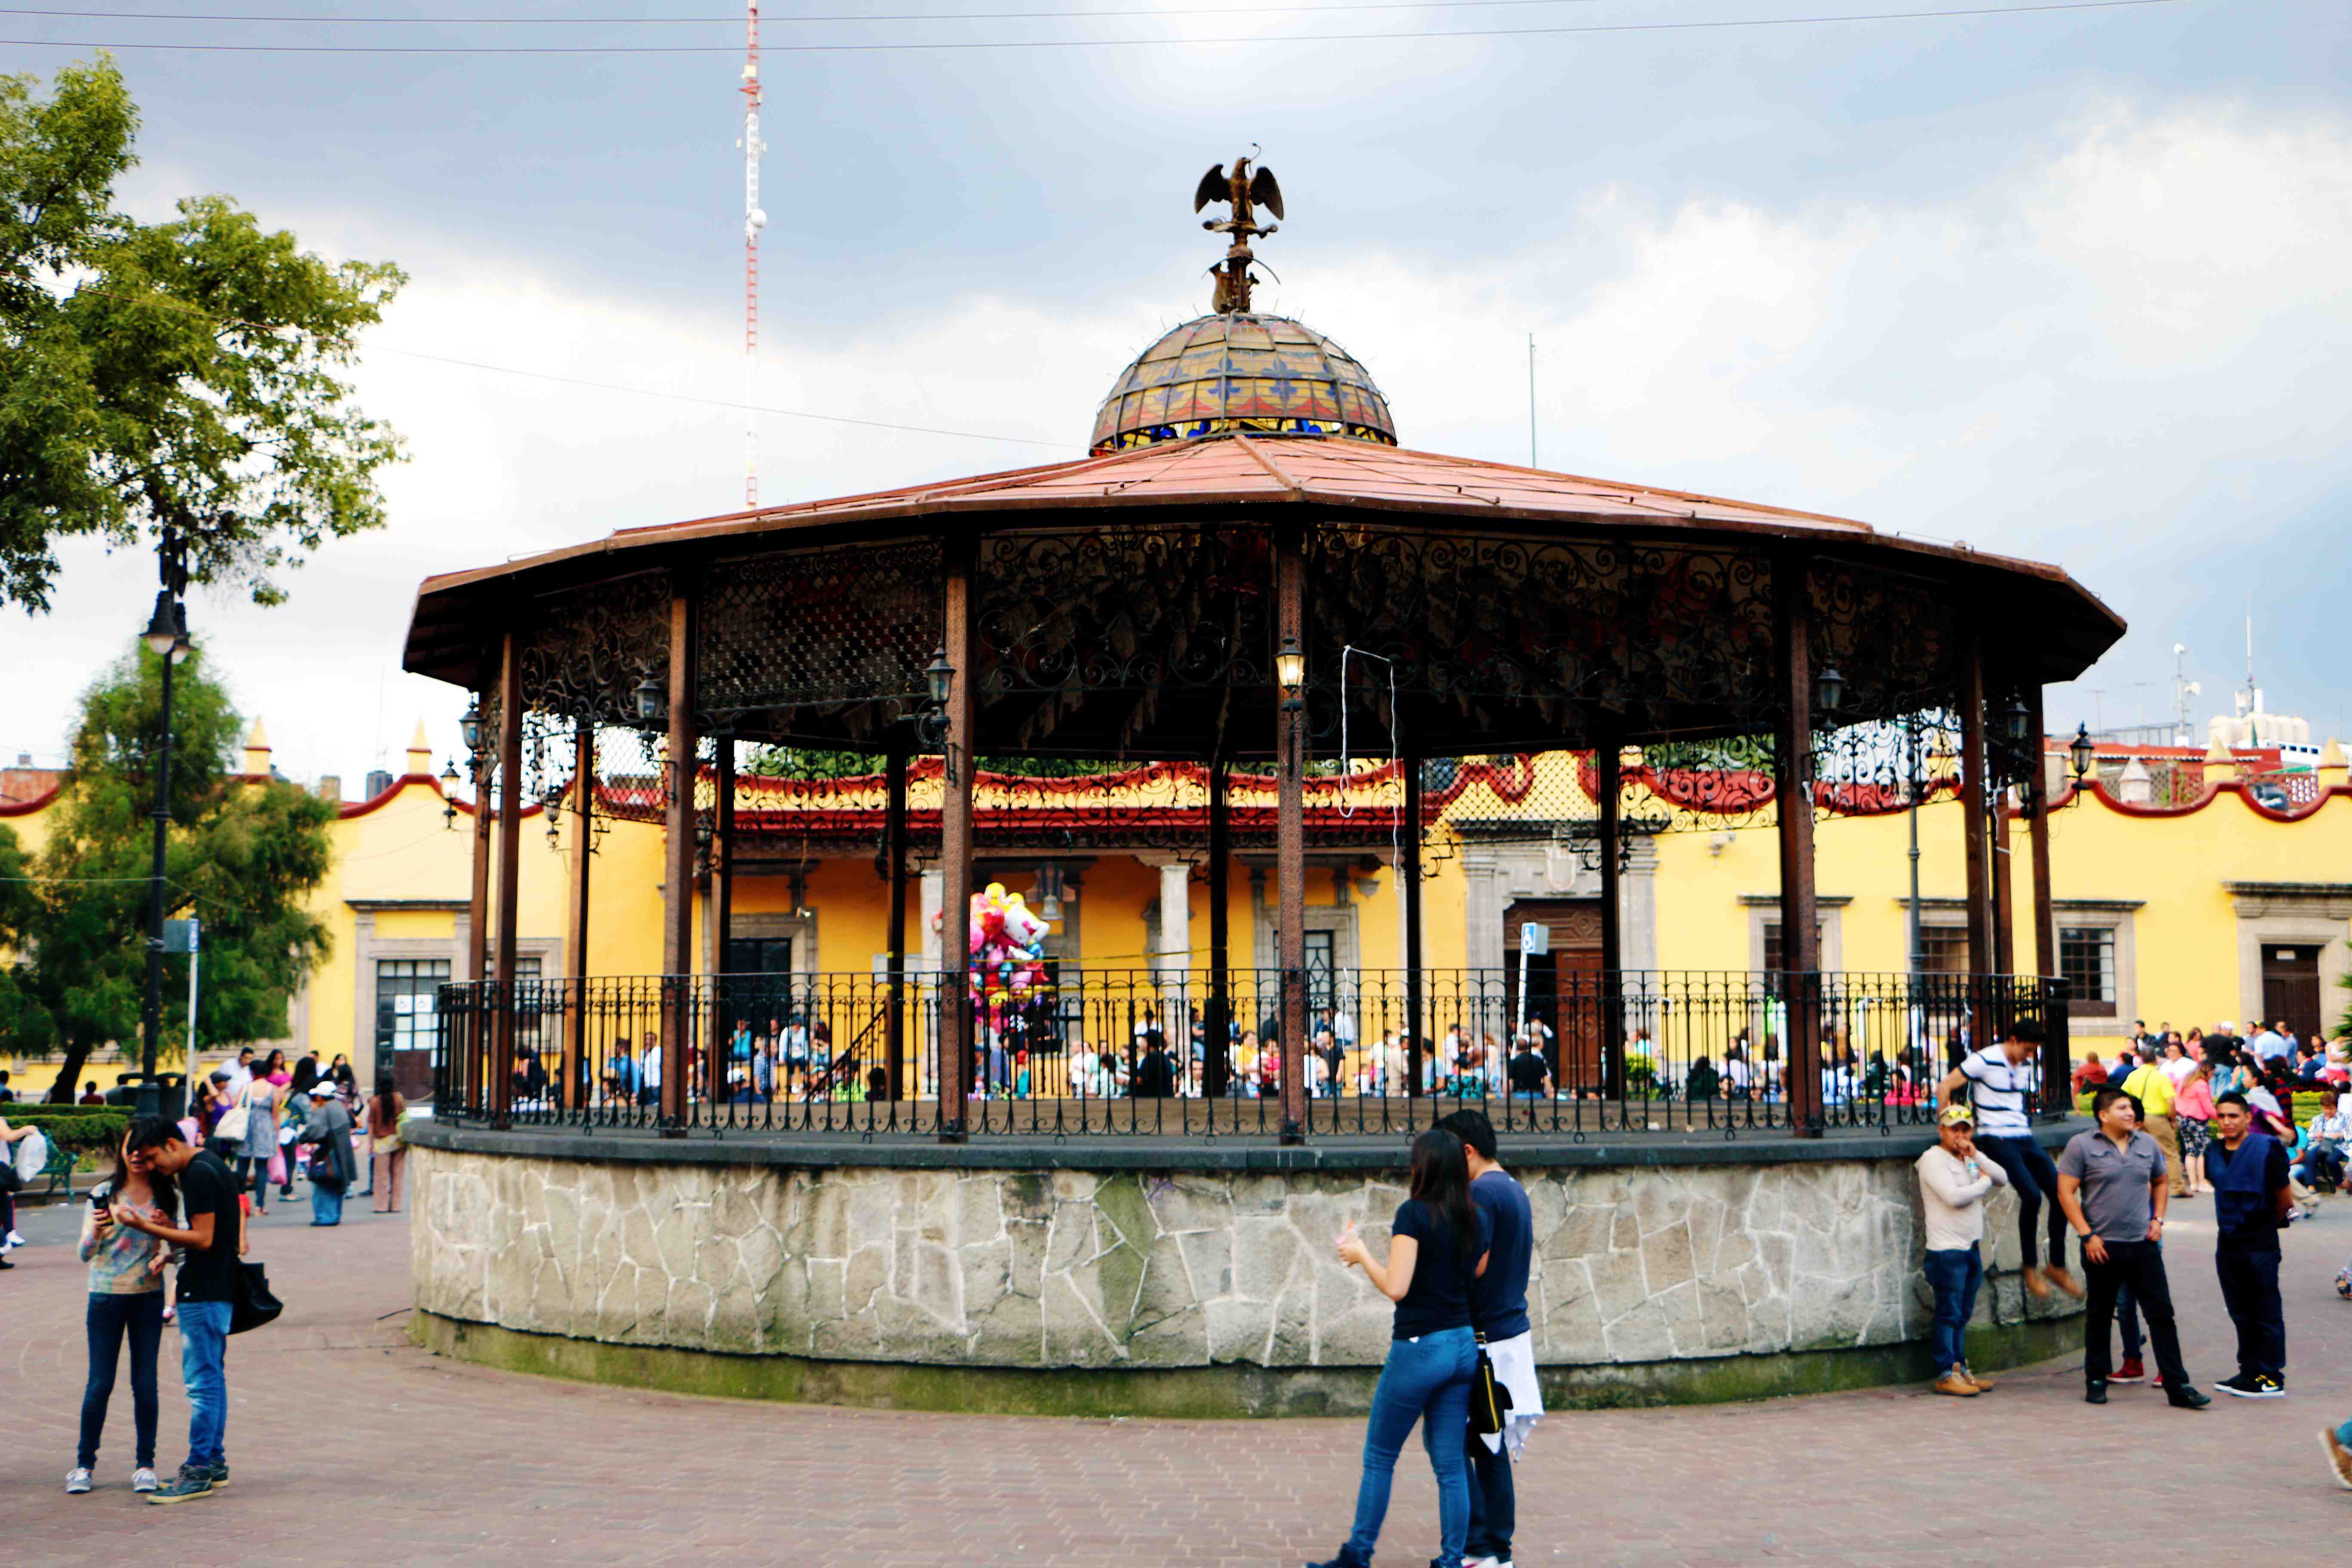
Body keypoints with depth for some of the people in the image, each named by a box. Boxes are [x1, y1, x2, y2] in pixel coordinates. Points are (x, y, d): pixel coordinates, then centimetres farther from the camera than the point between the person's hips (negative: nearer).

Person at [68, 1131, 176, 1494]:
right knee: (100, 1383, 1)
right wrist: (96, 1231, -25)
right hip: (106, 1297, -1)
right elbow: (84, 1254, -5)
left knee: (146, 1383, 3)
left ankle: (145, 1464, 11)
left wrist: (165, 1256, -12)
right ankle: (84, 1463, 13)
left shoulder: (167, 1197, 2)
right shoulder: (105, 1194, -3)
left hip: (149, 1297, 1)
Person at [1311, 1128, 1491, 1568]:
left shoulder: (1414, 1213, -14)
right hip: (1464, 1346, 6)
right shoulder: (1476, 1219, 5)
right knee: (1450, 1464, 9)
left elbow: (1396, 1287, -19)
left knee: (1379, 1457, 8)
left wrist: (1362, 1255, -4)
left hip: (1419, 1347, -6)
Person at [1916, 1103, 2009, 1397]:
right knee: (1949, 1315, -6)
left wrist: (1976, 1156, -3)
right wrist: (1984, 1182, -5)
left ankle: (1960, 1369, 17)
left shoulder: (1968, 1160, 17)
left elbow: (2003, 1179, 9)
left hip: (1972, 1248, 8)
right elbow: (1954, 1197, -21)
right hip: (1947, 1250, -8)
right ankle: (1946, 1375, -3)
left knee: (1963, 1315, 12)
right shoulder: (1933, 1159, -9)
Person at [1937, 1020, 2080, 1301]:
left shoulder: (2026, 1065, 12)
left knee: (2059, 1192, -3)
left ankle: (2057, 1266, 9)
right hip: (1997, 1139, -8)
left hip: (2025, 1138, 8)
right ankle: (2030, 1267, -8)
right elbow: (1944, 1088, -11)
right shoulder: (1984, 1060, -11)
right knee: (2032, 1195, -22)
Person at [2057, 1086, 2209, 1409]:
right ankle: (2096, 1381, 21)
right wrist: (2087, 1235, -11)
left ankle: (2177, 1385, 2)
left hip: (2143, 1244, 3)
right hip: (2103, 1246, -3)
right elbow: (2066, 1193, -6)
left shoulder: (2147, 1144, 9)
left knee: (2162, 1313, -1)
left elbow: (2161, 1182, 24)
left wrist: (2158, 1218, 9)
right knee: (2100, 1315, 8)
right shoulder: (2082, 1146, -5)